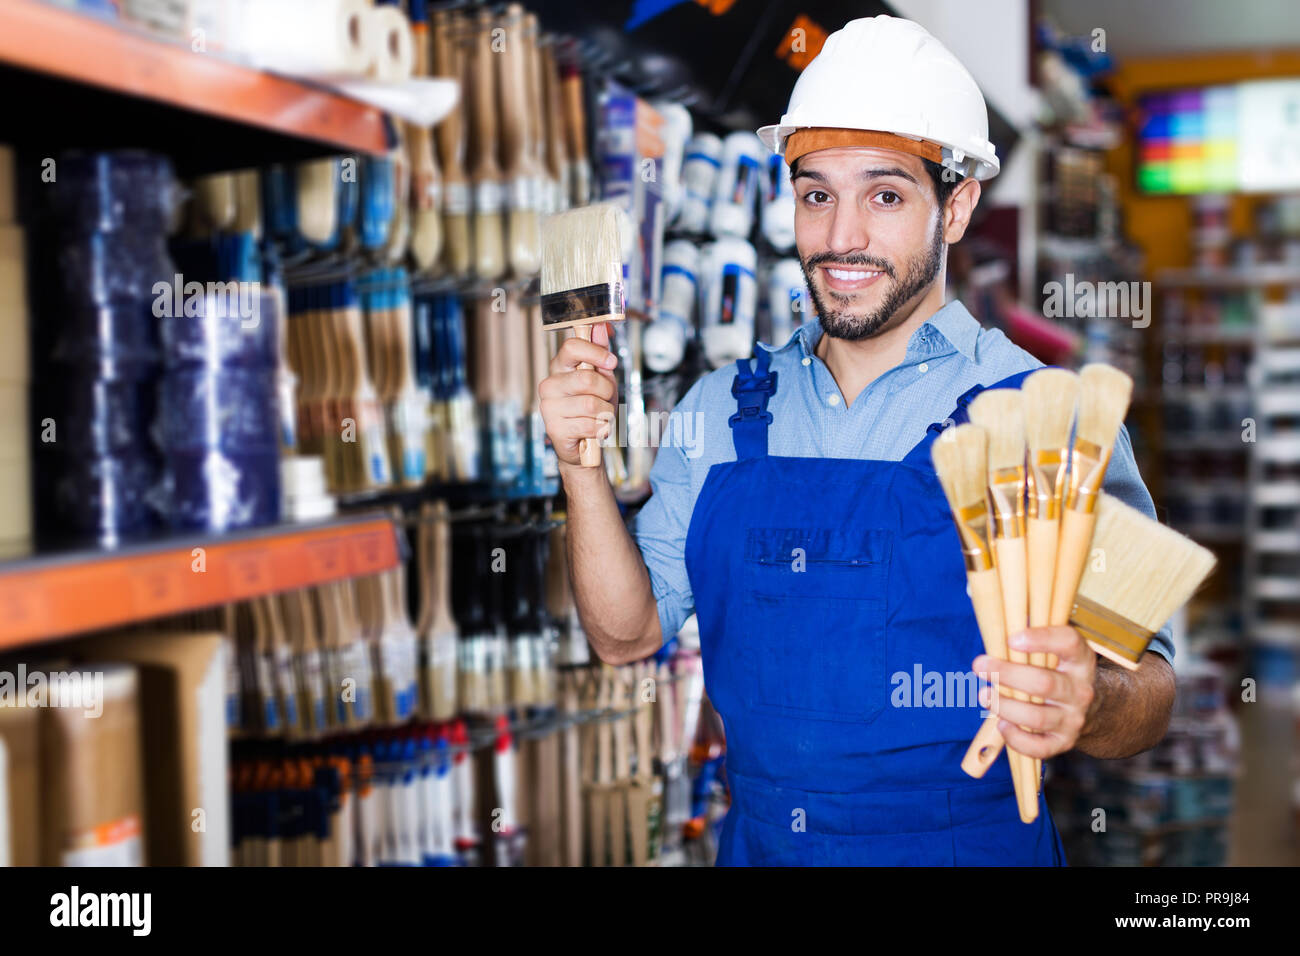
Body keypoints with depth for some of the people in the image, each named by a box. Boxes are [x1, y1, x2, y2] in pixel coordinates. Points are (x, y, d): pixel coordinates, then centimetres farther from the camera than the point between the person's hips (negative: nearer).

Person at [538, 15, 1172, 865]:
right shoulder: (723, 411, 1)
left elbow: (1149, 691, -13)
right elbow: (629, 633, 2)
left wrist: (1088, 703, -35)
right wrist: (584, 468, -13)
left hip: (971, 844, -4)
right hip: (756, 843, 4)